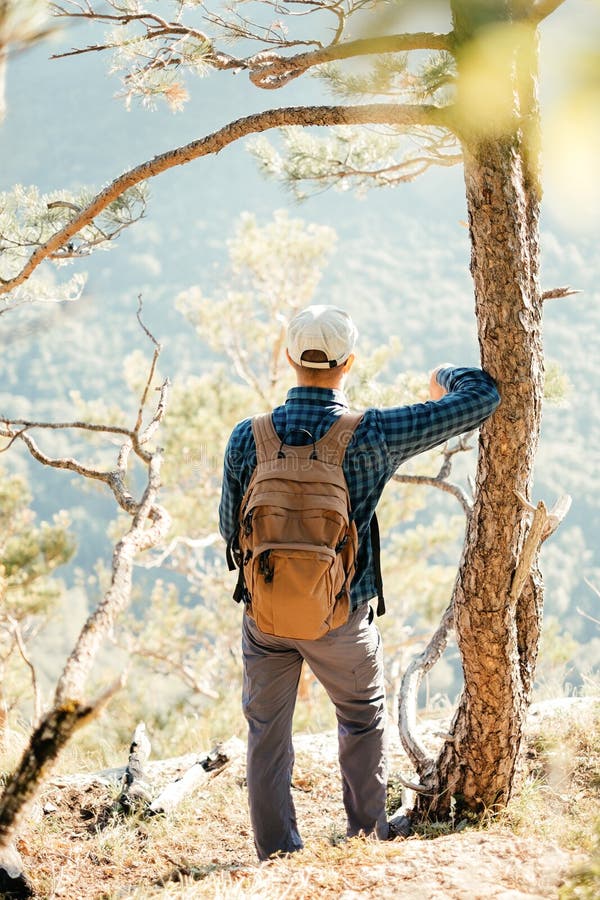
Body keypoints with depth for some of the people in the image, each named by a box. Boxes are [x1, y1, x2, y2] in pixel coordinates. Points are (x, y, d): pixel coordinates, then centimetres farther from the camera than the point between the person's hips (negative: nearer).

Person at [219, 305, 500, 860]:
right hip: (341, 617, -1)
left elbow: (230, 527, 0)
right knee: (363, 721, 24)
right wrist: (446, 376, 9)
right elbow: (482, 397, -13)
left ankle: (277, 856, 25)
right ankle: (367, 836, 38)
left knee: (267, 734, 17)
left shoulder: (248, 437, -13)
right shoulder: (372, 438, -18)